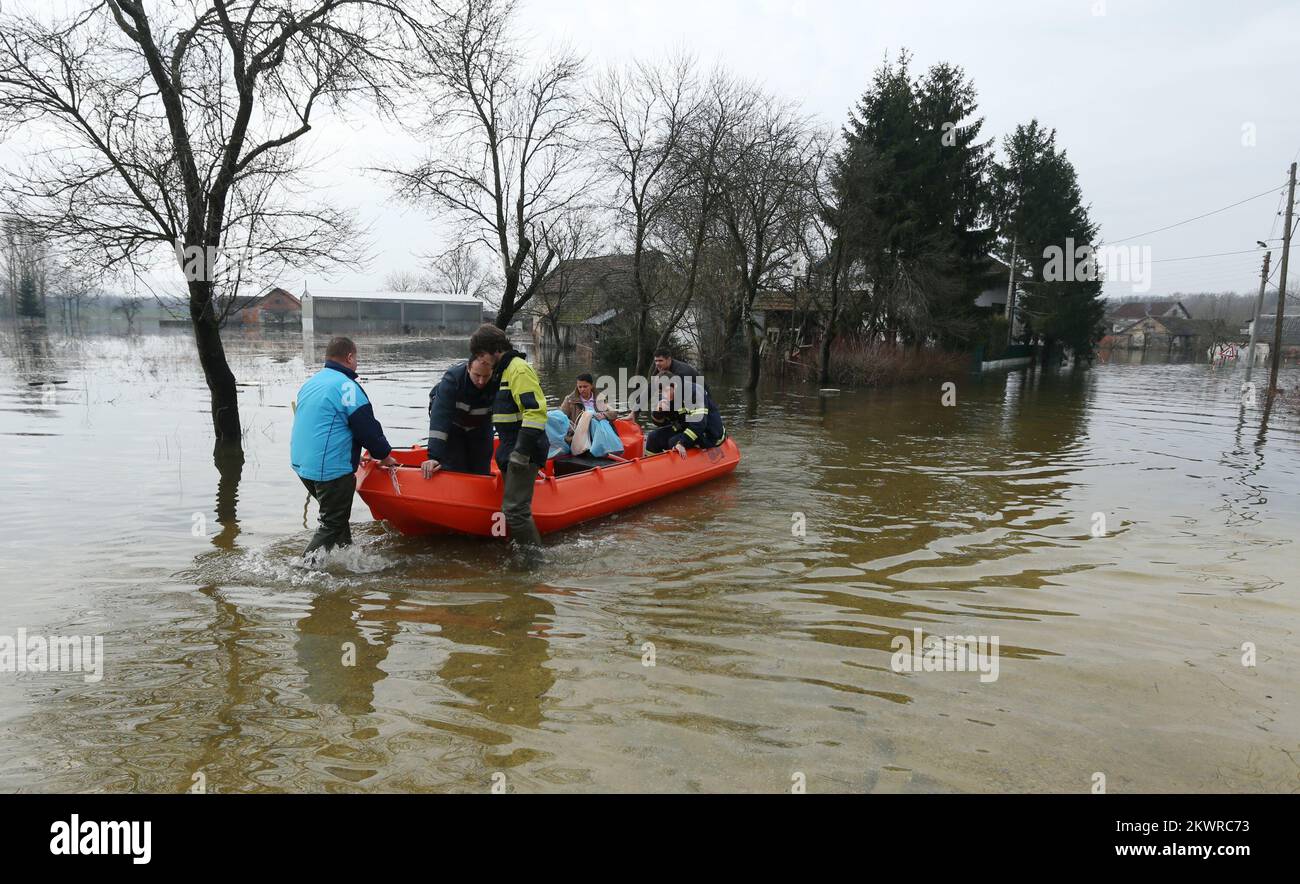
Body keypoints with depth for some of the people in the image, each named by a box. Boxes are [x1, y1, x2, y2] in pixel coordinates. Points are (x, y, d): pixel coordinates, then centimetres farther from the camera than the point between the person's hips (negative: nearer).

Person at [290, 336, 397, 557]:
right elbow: (368, 429, -14)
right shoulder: (346, 386, -15)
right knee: (333, 524, 1)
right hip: (330, 470, -9)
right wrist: (384, 456, 3)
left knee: (335, 513, 24)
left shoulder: (311, 383, 14)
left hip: (301, 463, 9)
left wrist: (353, 456, 27)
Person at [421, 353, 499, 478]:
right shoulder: (452, 378, -35)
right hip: (453, 426, -2)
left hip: (480, 429, 2)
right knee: (454, 472, -11)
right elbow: (440, 417, -39)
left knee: (482, 472, 4)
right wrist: (434, 457, -46)